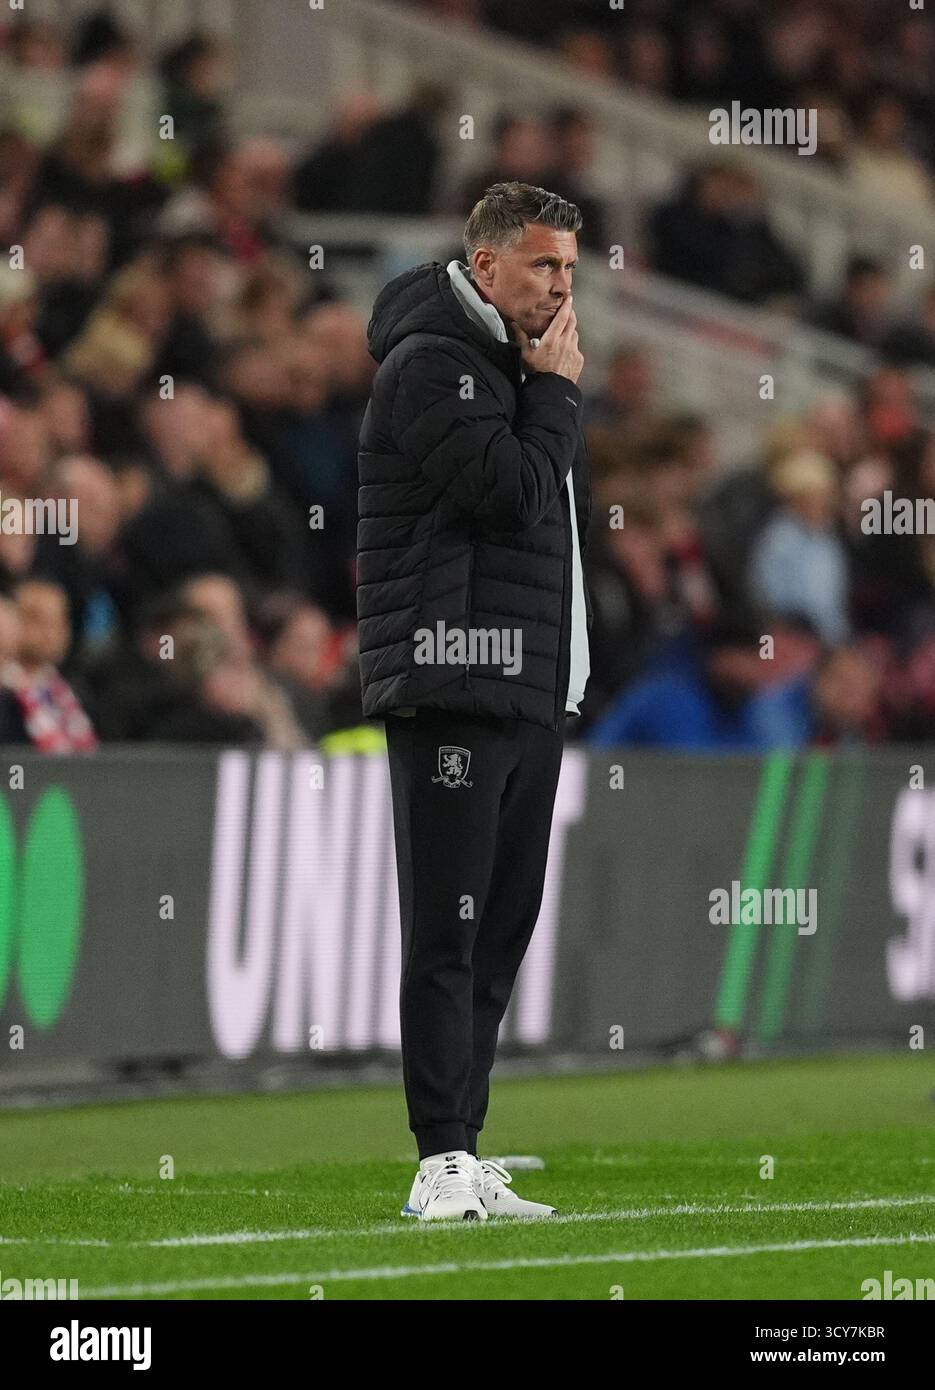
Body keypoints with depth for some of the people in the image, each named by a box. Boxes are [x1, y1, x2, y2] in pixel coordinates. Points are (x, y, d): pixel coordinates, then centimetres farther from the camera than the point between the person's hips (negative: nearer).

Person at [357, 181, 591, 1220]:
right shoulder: (431, 365, -8)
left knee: (499, 937, 8)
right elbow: (515, 495, -17)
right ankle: (442, 1165, -12)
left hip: (529, 696, 9)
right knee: (447, 931, -10)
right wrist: (557, 393, -6)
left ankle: (463, 1165, 11)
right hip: (449, 696, -9)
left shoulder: (513, 372, 21)